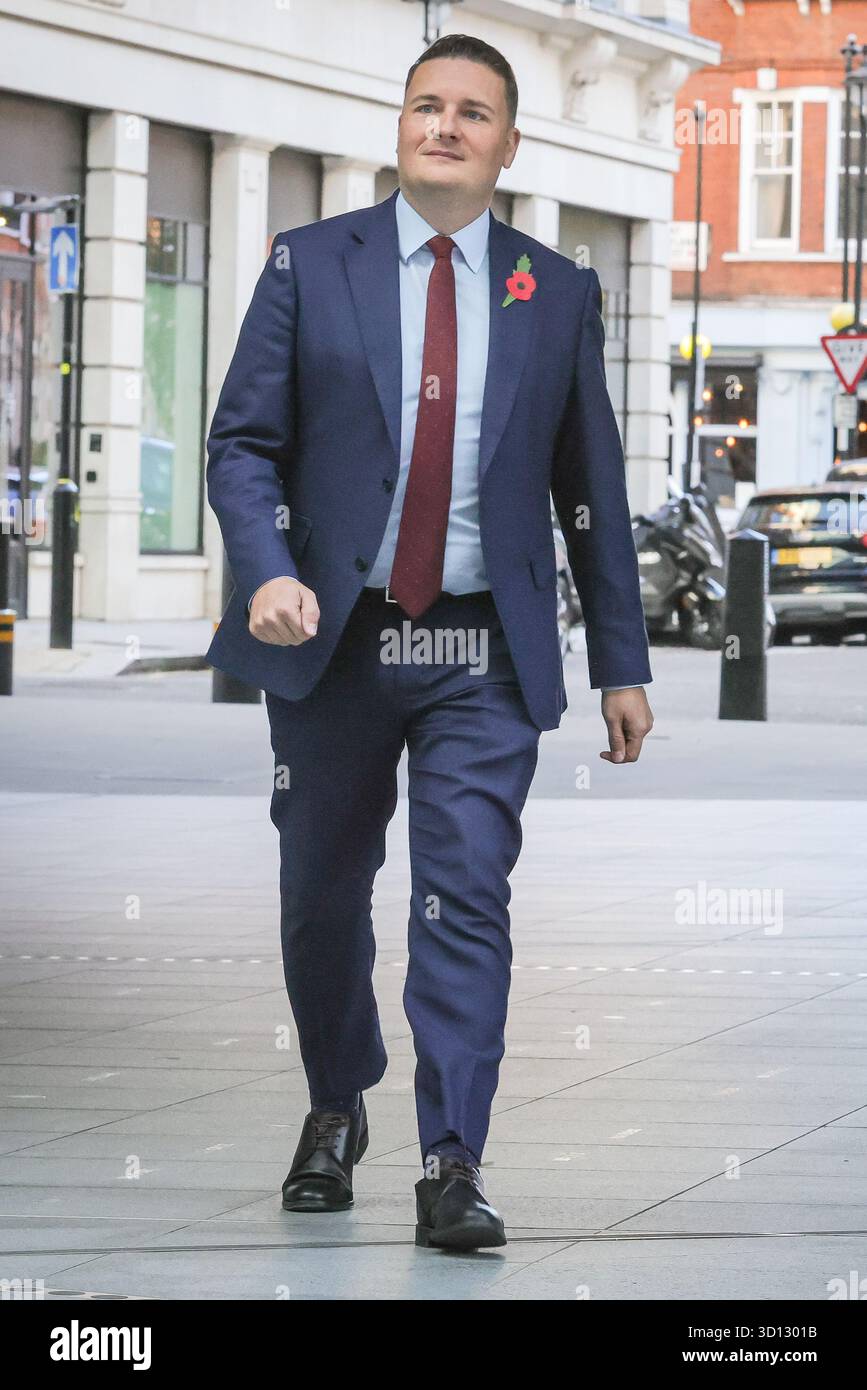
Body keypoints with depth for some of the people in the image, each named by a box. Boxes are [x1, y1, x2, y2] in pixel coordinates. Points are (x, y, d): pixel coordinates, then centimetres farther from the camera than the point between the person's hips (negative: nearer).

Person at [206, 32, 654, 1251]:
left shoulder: (558, 296, 7)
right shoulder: (311, 265, 4)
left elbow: (592, 492, 10)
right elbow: (244, 441, 1)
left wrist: (622, 661, 9)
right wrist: (267, 570, -17)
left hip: (484, 659, 0)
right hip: (335, 643, 1)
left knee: (468, 900, -10)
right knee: (324, 895, 12)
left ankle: (453, 1167, -10)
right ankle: (337, 1109, 35)